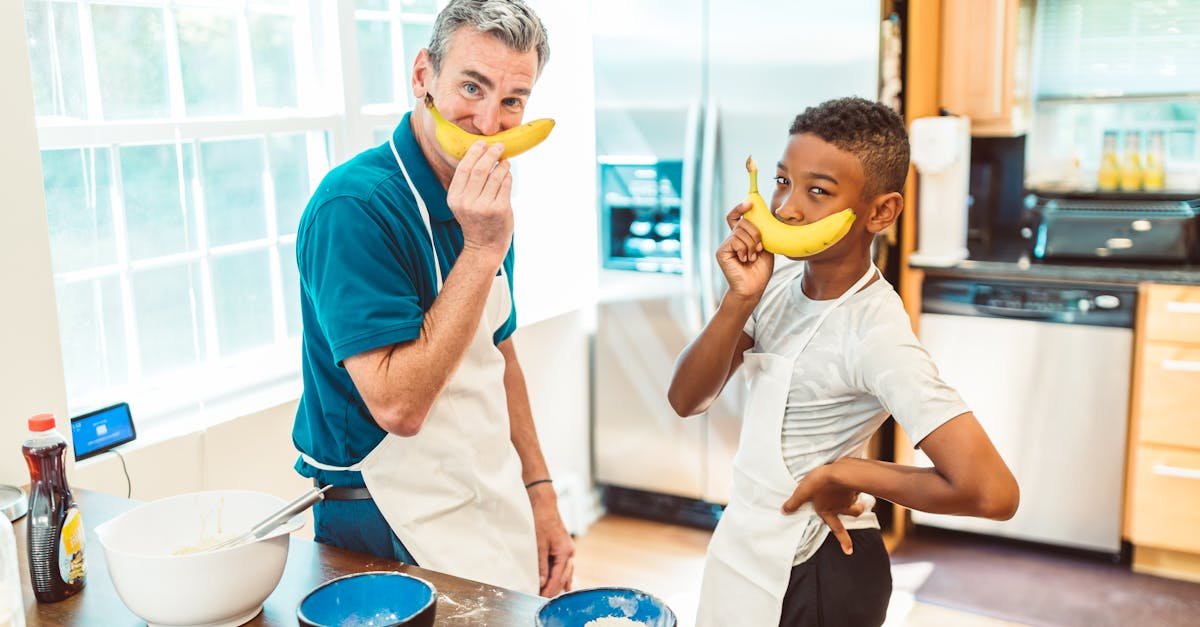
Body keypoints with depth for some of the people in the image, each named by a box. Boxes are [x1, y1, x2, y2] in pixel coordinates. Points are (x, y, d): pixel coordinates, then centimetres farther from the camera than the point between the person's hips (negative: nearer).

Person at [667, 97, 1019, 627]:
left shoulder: (876, 334, -25)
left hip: (814, 574, -6)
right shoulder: (779, 281, -6)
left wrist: (843, 473, -20)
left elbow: (993, 492, -33)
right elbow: (686, 400, -8)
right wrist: (740, 299, -22)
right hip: (741, 542, 6)